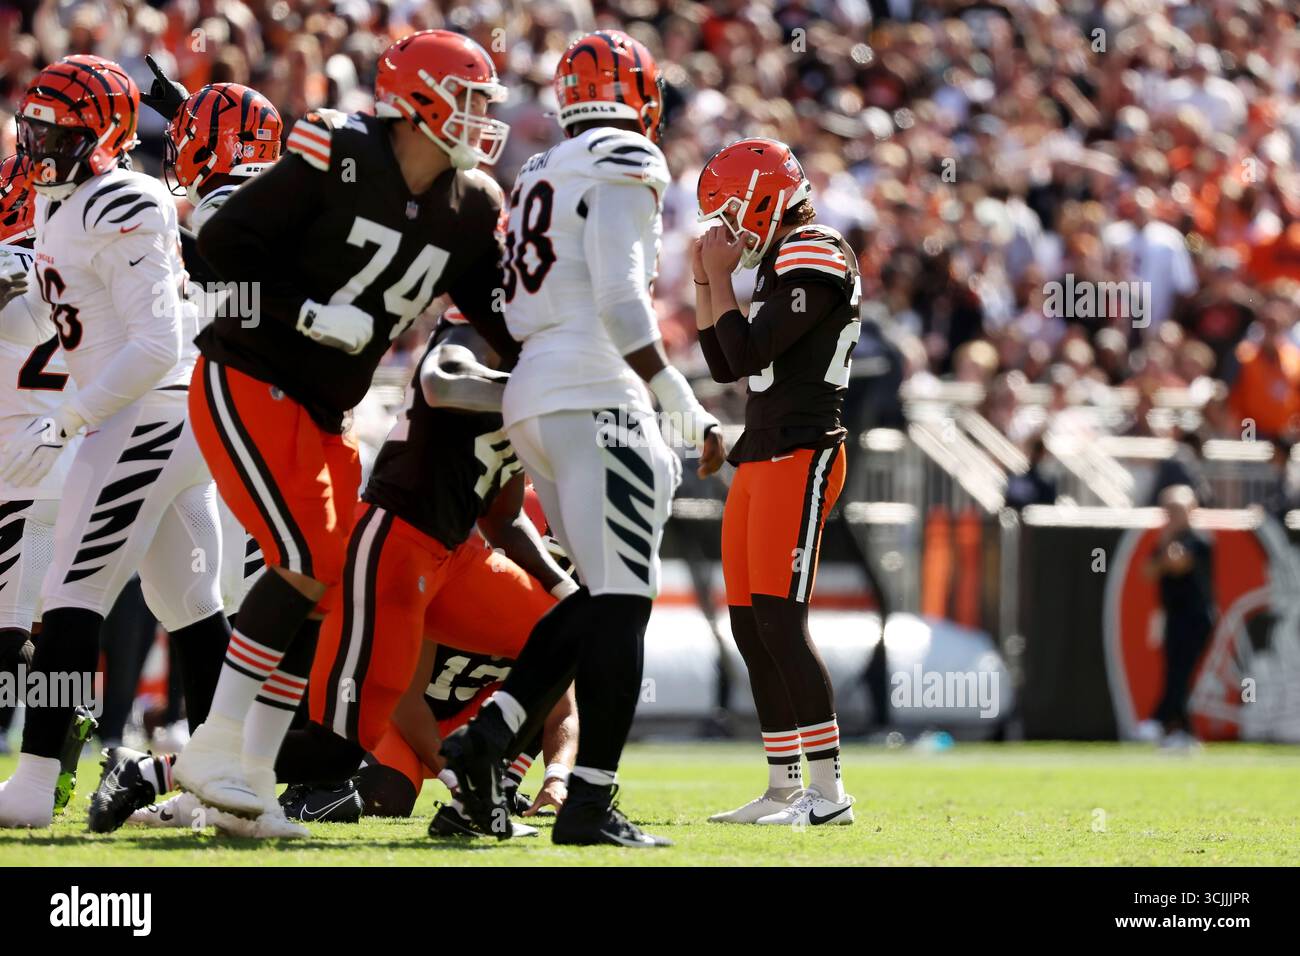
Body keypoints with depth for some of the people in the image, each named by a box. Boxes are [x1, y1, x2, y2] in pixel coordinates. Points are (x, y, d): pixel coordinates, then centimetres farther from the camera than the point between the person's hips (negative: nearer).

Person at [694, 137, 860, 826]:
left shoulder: (817, 258, -11)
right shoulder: (776, 263, 19)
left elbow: (747, 355, -16)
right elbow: (724, 366, 21)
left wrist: (722, 278, -7)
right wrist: (705, 283, 15)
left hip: (800, 455, -10)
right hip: (760, 459, 10)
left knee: (779, 621, -14)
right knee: (750, 628, 8)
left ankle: (828, 790, -15)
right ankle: (783, 788, 12)